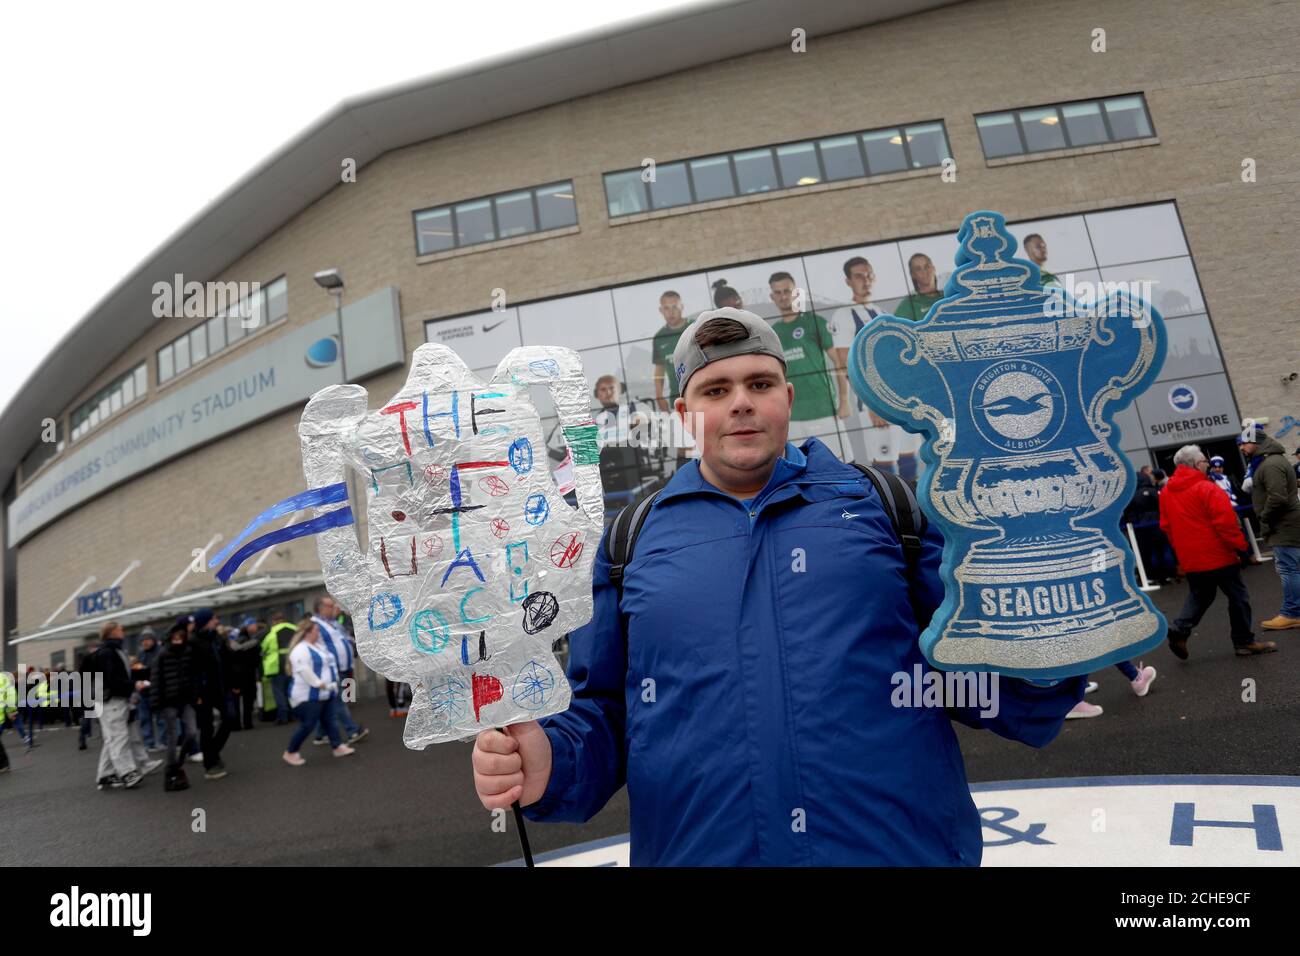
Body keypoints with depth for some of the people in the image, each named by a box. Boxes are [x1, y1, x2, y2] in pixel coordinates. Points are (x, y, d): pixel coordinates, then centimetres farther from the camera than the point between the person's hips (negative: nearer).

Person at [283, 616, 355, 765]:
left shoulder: (318, 645, 14)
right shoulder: (300, 650, -17)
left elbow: (330, 664, 23)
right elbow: (304, 671, -26)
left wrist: (333, 684, 16)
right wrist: (320, 684, -23)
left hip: (326, 693, 9)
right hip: (308, 696, -9)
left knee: (329, 720, 9)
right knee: (308, 725, -5)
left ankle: (338, 747, 11)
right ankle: (290, 753, 10)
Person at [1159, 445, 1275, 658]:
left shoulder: (1166, 493, 6)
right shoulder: (1206, 488, -14)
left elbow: (1166, 526, 11)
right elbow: (1225, 521, -19)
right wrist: (1240, 546, -9)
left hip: (1190, 559, 6)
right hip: (1218, 555, -6)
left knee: (1198, 597, 17)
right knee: (1238, 597, 9)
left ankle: (1179, 629, -3)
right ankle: (1244, 642, 15)